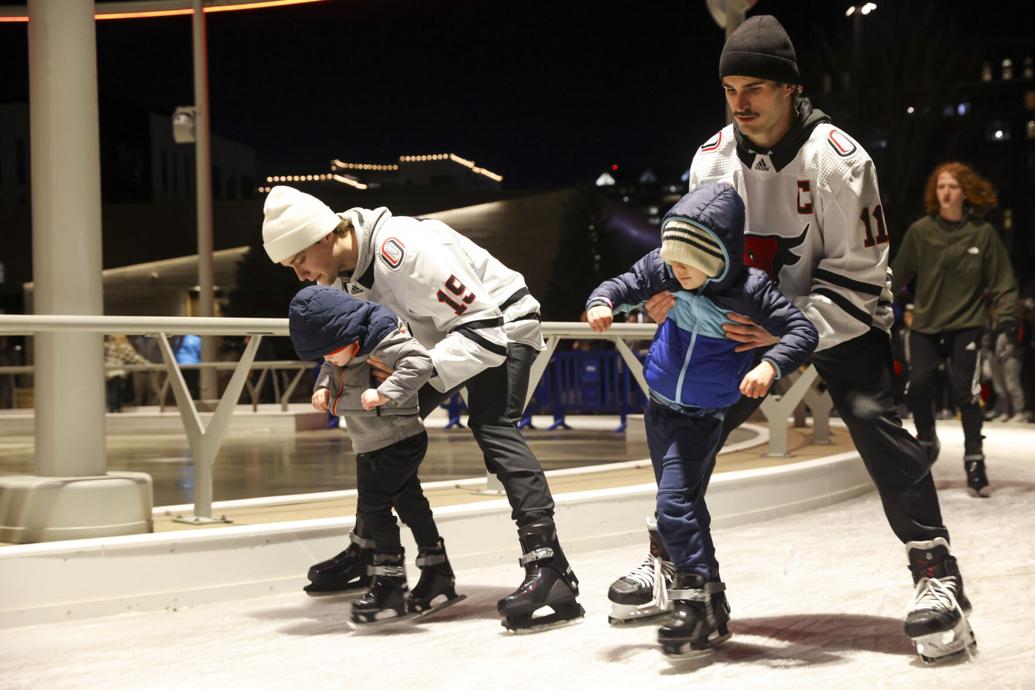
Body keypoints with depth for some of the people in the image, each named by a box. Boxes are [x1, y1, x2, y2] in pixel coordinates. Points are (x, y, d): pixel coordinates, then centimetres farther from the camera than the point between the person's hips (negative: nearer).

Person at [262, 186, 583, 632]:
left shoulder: (406, 252, -34)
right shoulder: (343, 269, -6)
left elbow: (483, 330, -34)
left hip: (500, 323, -9)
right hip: (440, 335, 9)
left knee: (493, 427, -27)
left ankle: (549, 569, -35)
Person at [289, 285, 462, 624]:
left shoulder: (385, 341, -23)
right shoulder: (344, 354, 4)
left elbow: (418, 362, -34)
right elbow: (330, 369, 21)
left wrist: (385, 392, -38)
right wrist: (324, 386, 1)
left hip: (398, 441, -10)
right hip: (372, 446, 10)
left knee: (373, 505, -9)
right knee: (409, 503, 14)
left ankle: (390, 585, -3)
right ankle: (438, 578, 23)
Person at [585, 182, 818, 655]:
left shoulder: (749, 292, -23)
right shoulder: (663, 270, -11)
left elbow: (802, 331, -22)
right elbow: (627, 285, 0)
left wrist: (771, 365, -39)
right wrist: (603, 302, -22)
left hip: (703, 418, -6)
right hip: (660, 408, 6)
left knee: (675, 504, -19)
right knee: (685, 505, 17)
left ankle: (696, 603, -11)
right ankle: (710, 607, 32)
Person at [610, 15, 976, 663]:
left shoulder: (837, 159, -24)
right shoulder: (713, 159, -9)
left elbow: (859, 274, -22)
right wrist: (673, 294, -18)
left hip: (840, 317, -5)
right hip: (752, 320, 5)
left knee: (873, 419, -25)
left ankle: (936, 569, -16)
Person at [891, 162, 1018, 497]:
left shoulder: (982, 233, -3)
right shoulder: (920, 231, -1)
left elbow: (1003, 284, 1)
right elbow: (898, 275, 5)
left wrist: (1006, 324, -6)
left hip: (966, 325, -1)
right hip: (925, 324, 2)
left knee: (966, 391, -12)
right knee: (919, 385, -10)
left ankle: (974, 460, 5)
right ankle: (926, 441, 19)